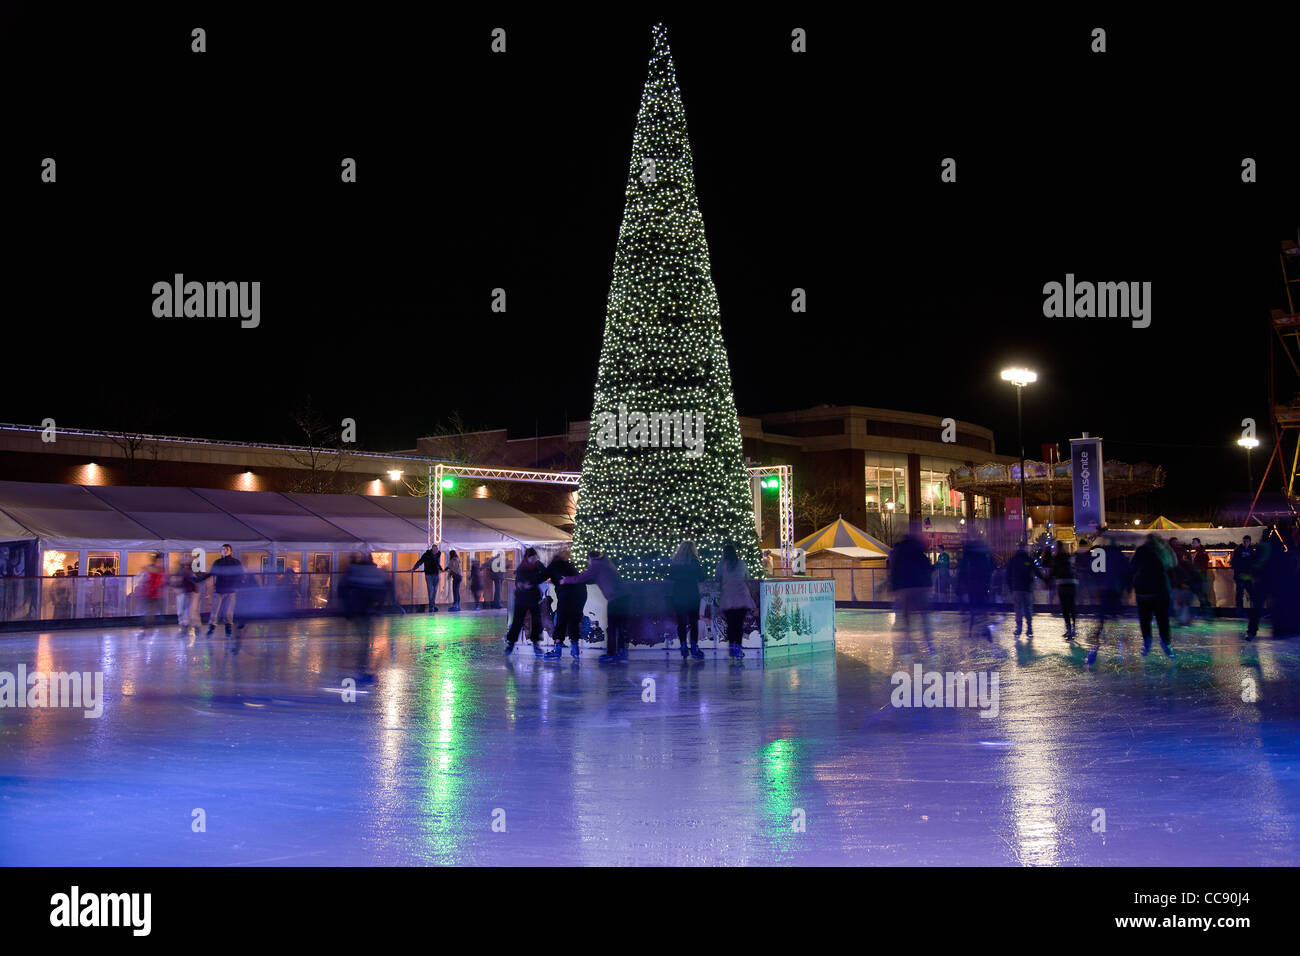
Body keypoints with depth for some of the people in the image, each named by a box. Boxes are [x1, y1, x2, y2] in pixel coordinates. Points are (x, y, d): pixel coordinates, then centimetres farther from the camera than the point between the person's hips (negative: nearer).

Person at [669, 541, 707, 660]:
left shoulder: (673, 562, 3)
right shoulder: (694, 561, -6)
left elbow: (671, 578, 7)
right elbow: (701, 577, -1)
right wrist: (699, 564, 10)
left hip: (677, 596, 2)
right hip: (692, 595, -2)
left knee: (681, 623, 6)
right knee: (693, 622, 3)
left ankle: (684, 648, 5)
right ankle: (694, 648, -1)